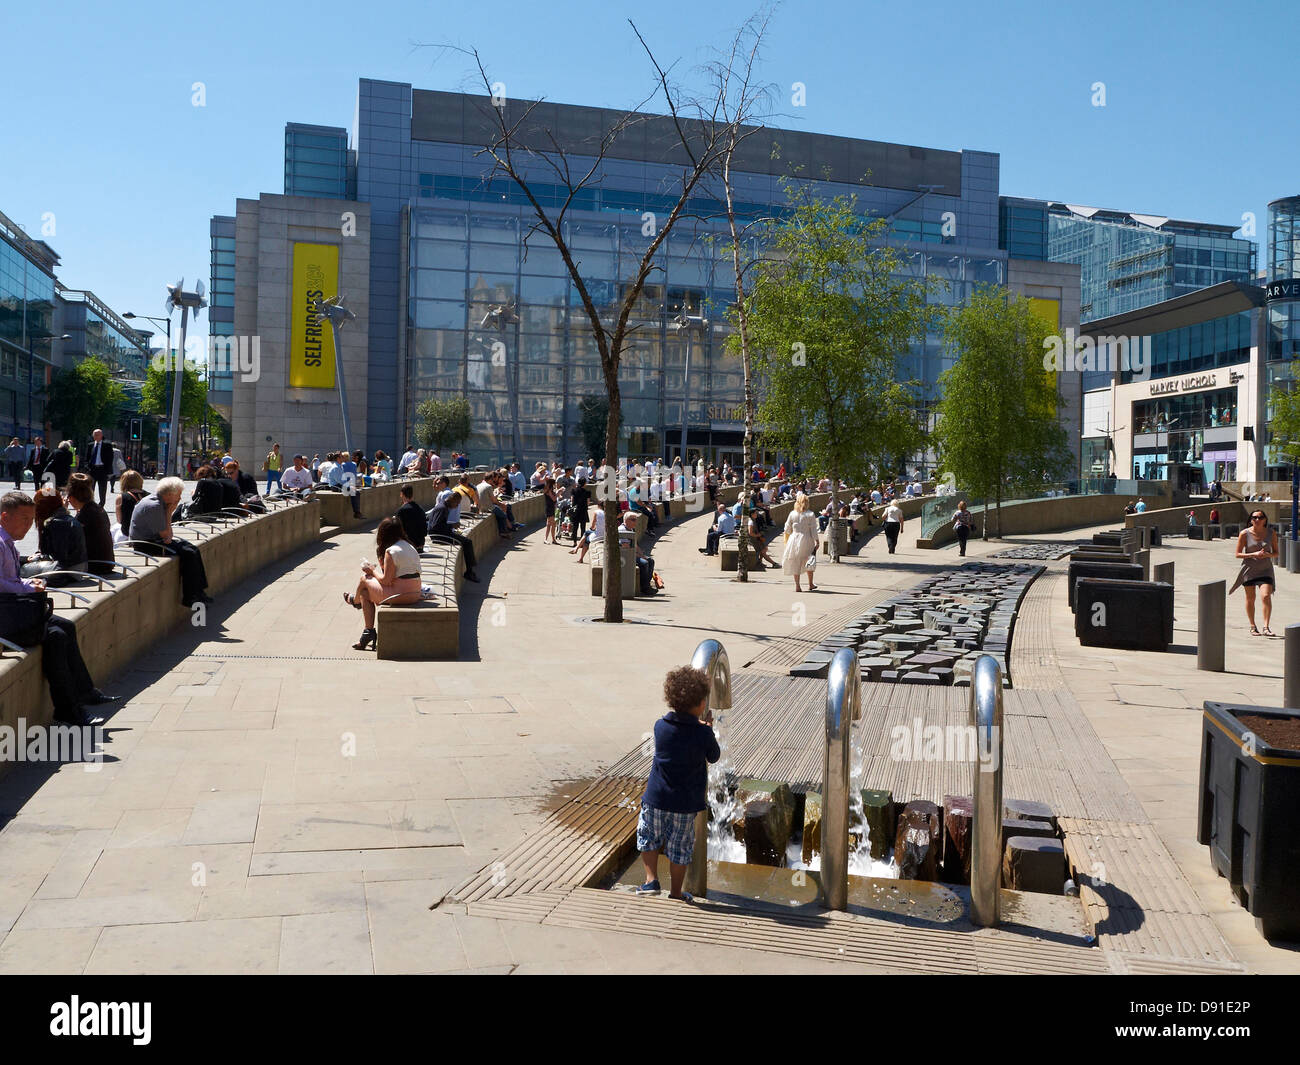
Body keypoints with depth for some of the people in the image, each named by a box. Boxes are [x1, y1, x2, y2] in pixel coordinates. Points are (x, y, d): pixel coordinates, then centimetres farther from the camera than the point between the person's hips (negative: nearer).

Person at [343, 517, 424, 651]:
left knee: (364, 579, 11)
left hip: (399, 595, -8)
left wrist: (372, 570, 4)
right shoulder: (409, 546, 11)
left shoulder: (390, 551, -15)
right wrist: (375, 570, 19)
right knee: (366, 592, 21)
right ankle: (369, 632, 24)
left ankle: (355, 600, 43)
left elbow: (386, 581, -14)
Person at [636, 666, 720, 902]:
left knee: (648, 837, 23)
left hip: (656, 797, 1)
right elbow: (714, 757, 3)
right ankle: (675, 893, 24)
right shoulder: (703, 734, -15)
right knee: (680, 847, 13)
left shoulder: (660, 726, -7)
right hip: (685, 803, -1)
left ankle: (651, 879, 18)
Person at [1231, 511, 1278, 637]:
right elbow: (1238, 554, -4)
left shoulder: (1271, 533, 0)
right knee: (1250, 599, 8)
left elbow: (1276, 553, 8)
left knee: (1266, 596, -16)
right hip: (1249, 569, 0)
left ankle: (1266, 628, -13)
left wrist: (1268, 554, -15)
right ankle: (1252, 627, 23)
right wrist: (1253, 554, -19)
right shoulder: (1245, 533, -6)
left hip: (1265, 569, 1)